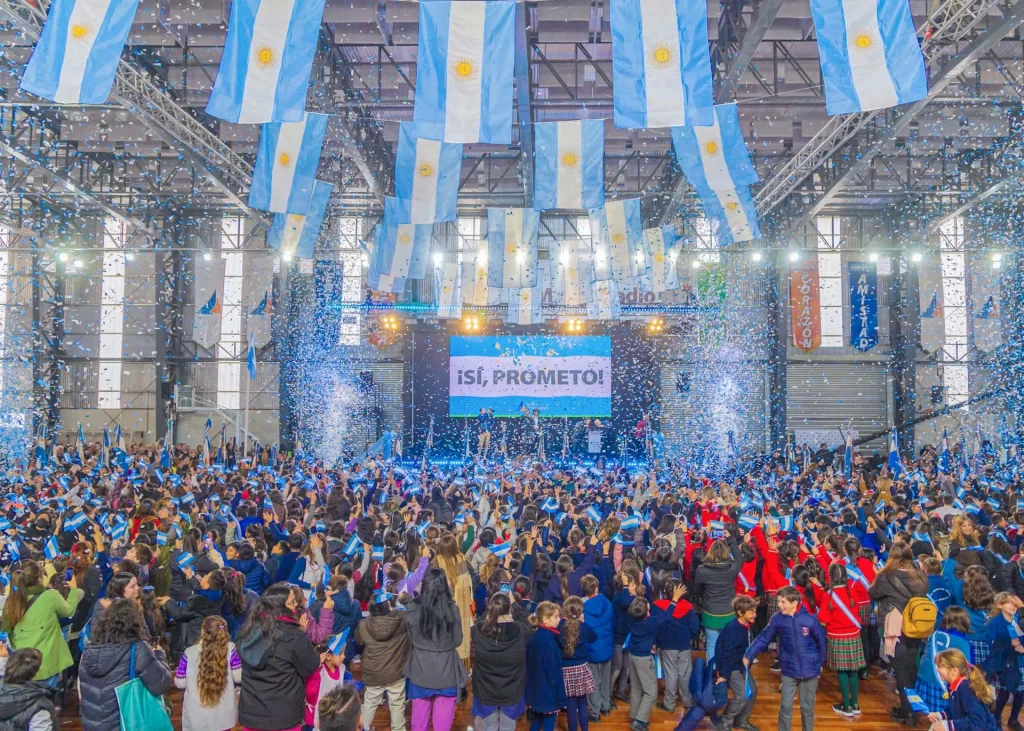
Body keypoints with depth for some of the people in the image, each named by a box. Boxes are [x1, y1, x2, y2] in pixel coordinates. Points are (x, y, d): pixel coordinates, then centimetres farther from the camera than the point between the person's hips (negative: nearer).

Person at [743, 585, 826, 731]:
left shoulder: (810, 619, -16)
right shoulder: (777, 619, -9)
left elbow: (822, 642, -3)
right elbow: (763, 639, -3)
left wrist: (819, 664, 4)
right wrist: (748, 655, -9)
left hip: (809, 670, -1)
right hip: (789, 671, 1)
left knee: (807, 707, 13)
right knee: (786, 706, 5)